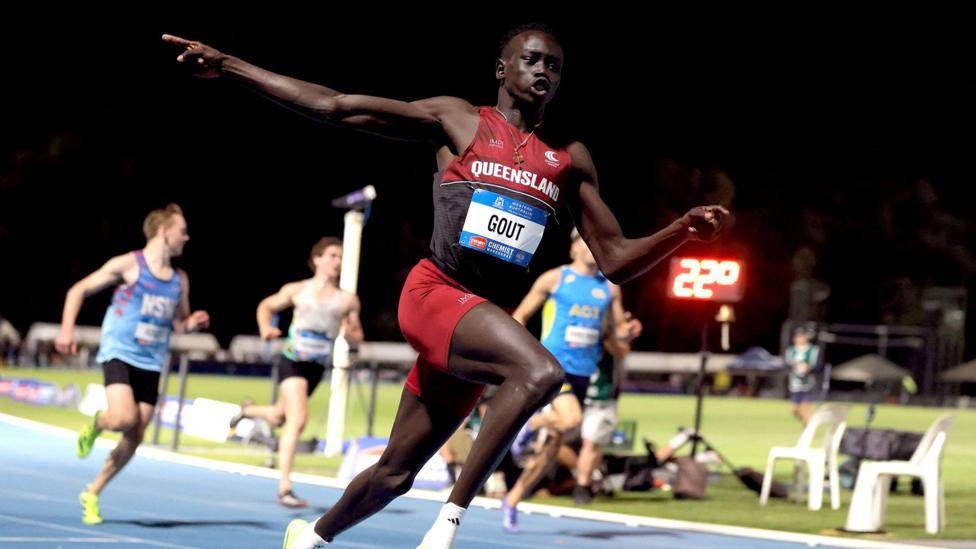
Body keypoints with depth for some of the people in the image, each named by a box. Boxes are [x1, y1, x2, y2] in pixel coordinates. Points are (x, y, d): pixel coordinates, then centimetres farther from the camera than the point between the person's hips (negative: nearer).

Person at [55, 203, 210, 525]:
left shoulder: (180, 280, 11)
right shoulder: (129, 265, -4)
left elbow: (179, 323, 24)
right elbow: (79, 291, 1)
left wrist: (193, 323, 0)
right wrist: (67, 329, -11)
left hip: (151, 364, 5)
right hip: (119, 354, -5)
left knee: (134, 440, 1)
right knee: (124, 418, -28)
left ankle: (92, 493, 17)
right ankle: (95, 425, 8)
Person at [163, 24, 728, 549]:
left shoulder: (570, 159, 14)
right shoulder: (457, 120, 4)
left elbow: (617, 260, 12)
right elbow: (335, 106, 2)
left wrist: (683, 231, -7)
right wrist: (230, 67, -4)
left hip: (479, 319, 5)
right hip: (434, 292, -5)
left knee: (396, 473, 11)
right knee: (541, 371, -32)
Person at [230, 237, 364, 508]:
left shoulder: (348, 300, 4)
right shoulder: (297, 290, 2)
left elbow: (357, 335, 12)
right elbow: (266, 306, 16)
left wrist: (349, 333, -13)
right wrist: (265, 329, -4)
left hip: (317, 367, 4)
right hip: (292, 360, -4)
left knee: (278, 417, 18)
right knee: (298, 419, -21)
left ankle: (248, 410, 55)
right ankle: (284, 487, -17)